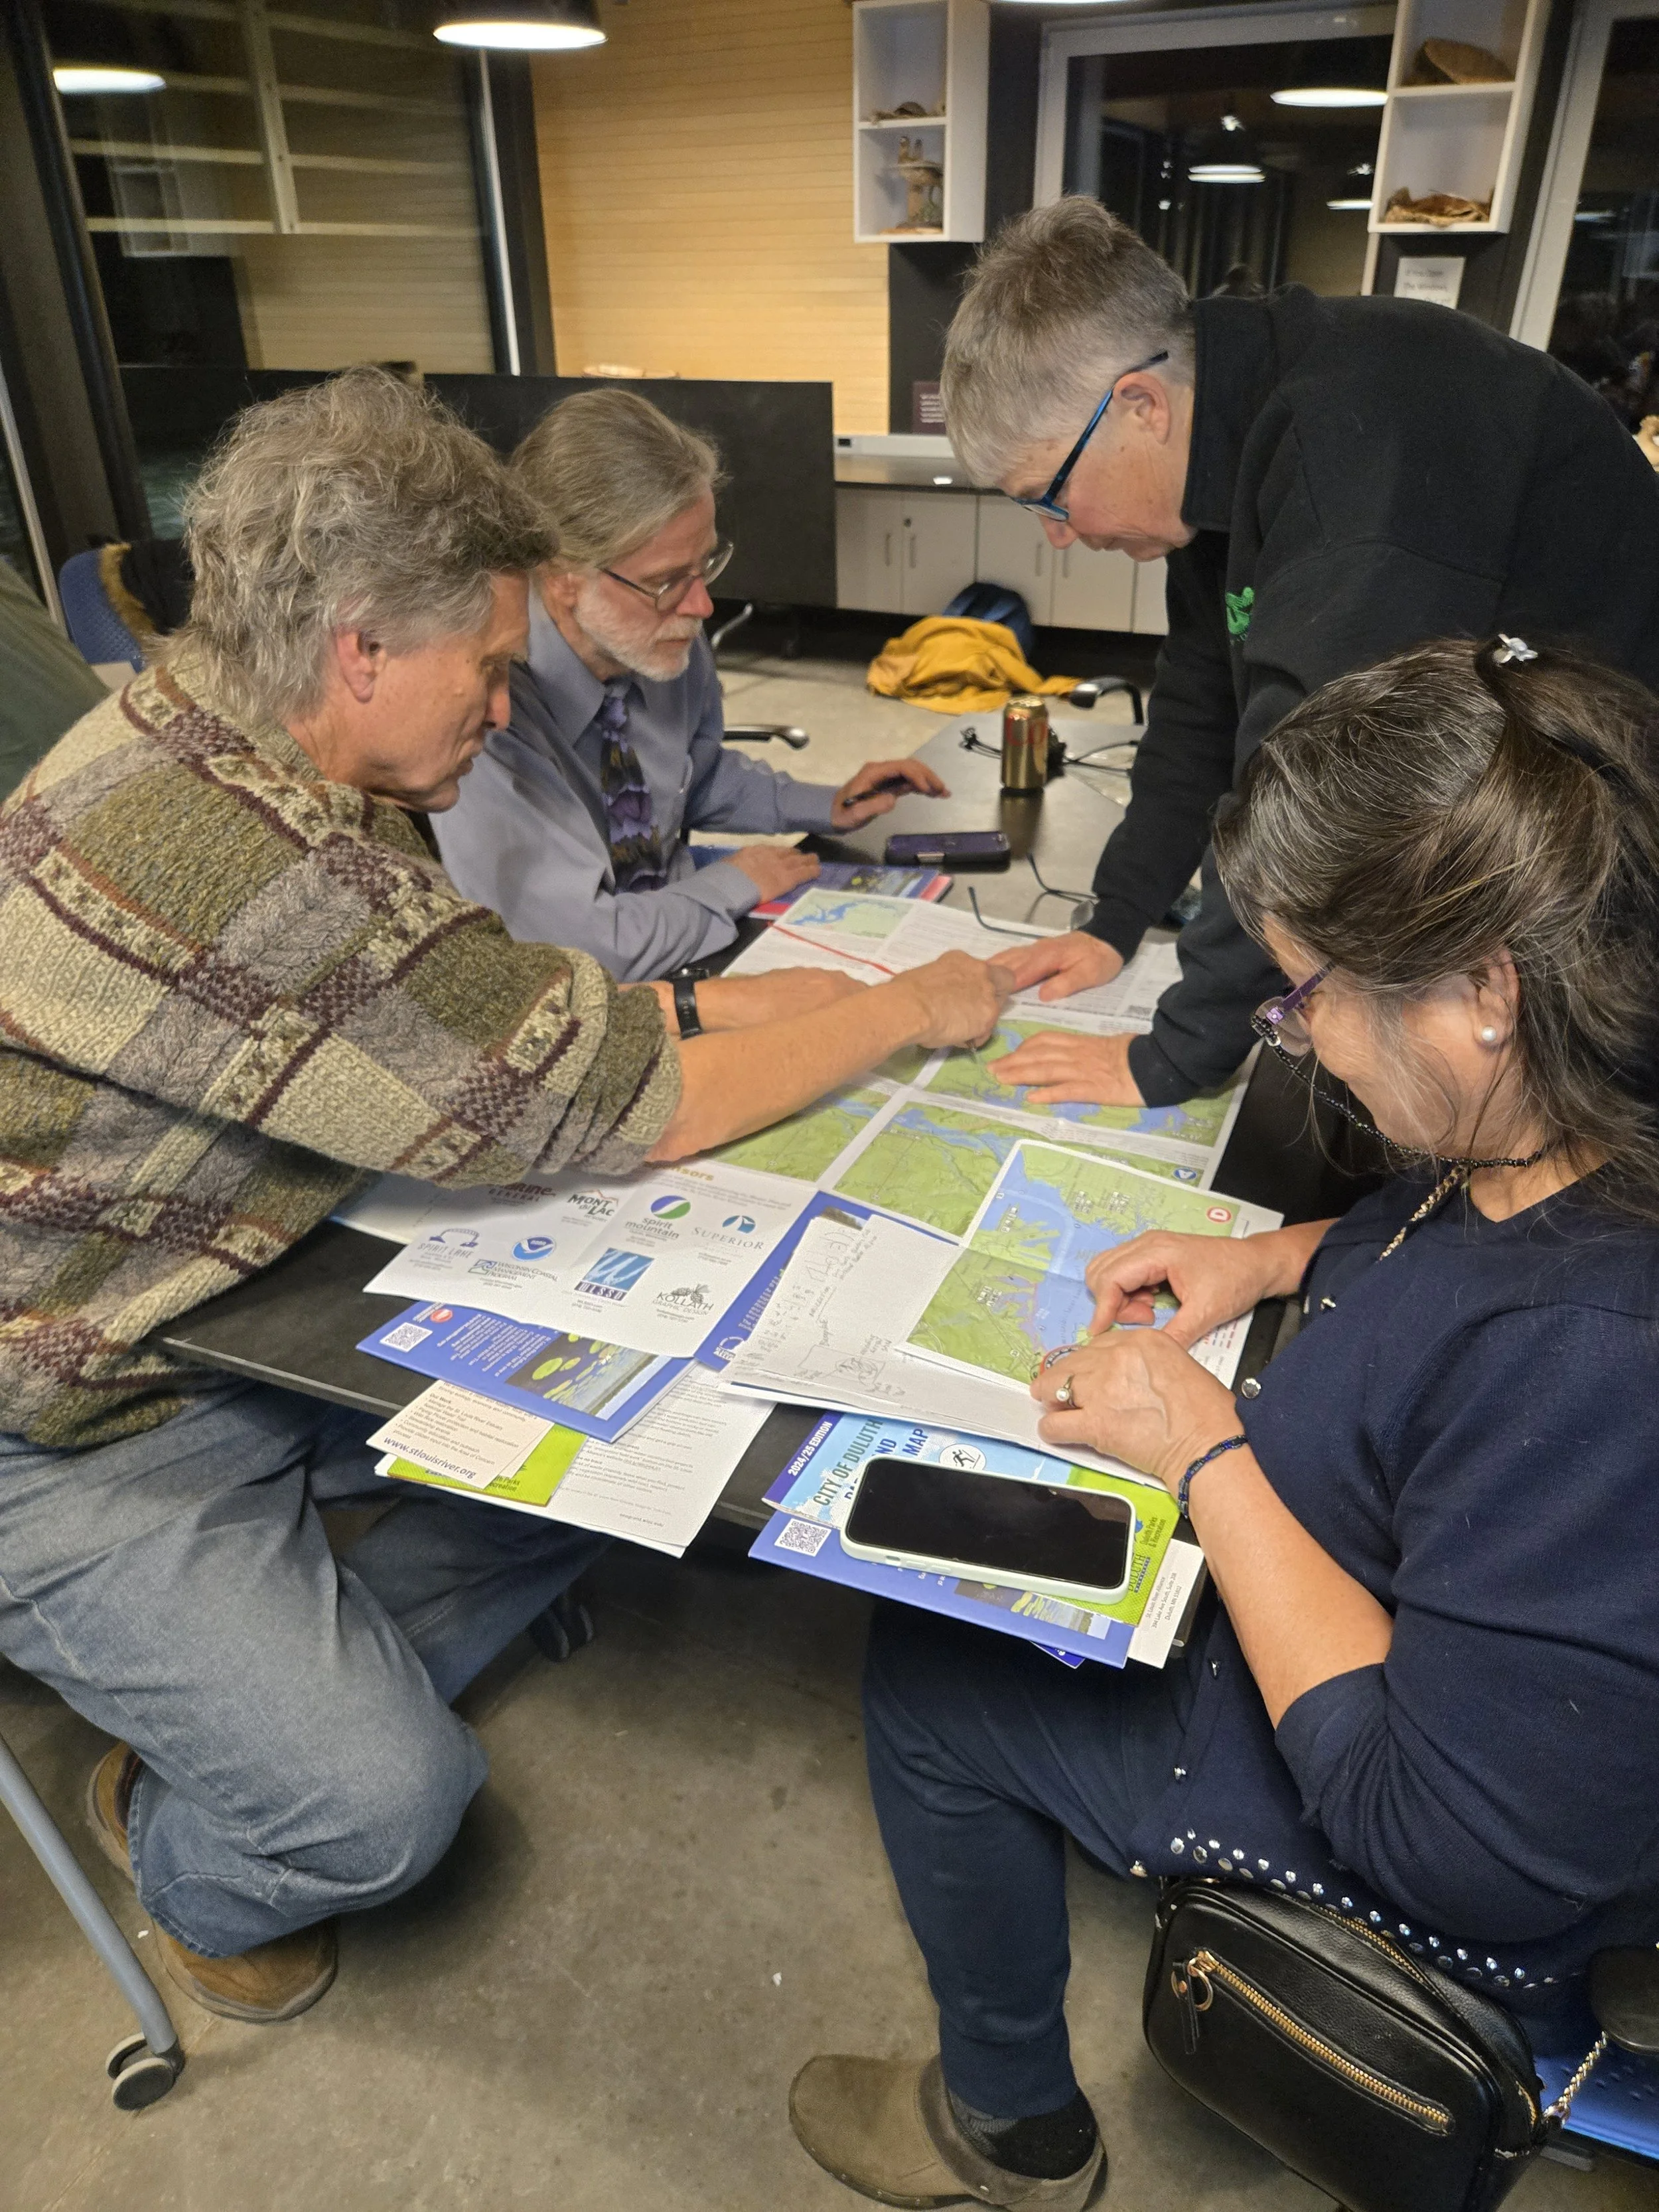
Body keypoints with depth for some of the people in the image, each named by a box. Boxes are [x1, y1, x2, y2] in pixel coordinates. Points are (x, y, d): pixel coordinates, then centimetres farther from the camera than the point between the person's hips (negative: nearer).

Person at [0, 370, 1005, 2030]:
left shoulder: (236, 745, -3)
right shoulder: (220, 851, -35)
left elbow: (496, 1005, 8)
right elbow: (624, 1112, -29)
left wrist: (714, 1001, -6)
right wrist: (909, 1008, -15)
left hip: (252, 1312, 9)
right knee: (388, 1804, -13)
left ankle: (286, 1705, 21)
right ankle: (187, 1862, 24)